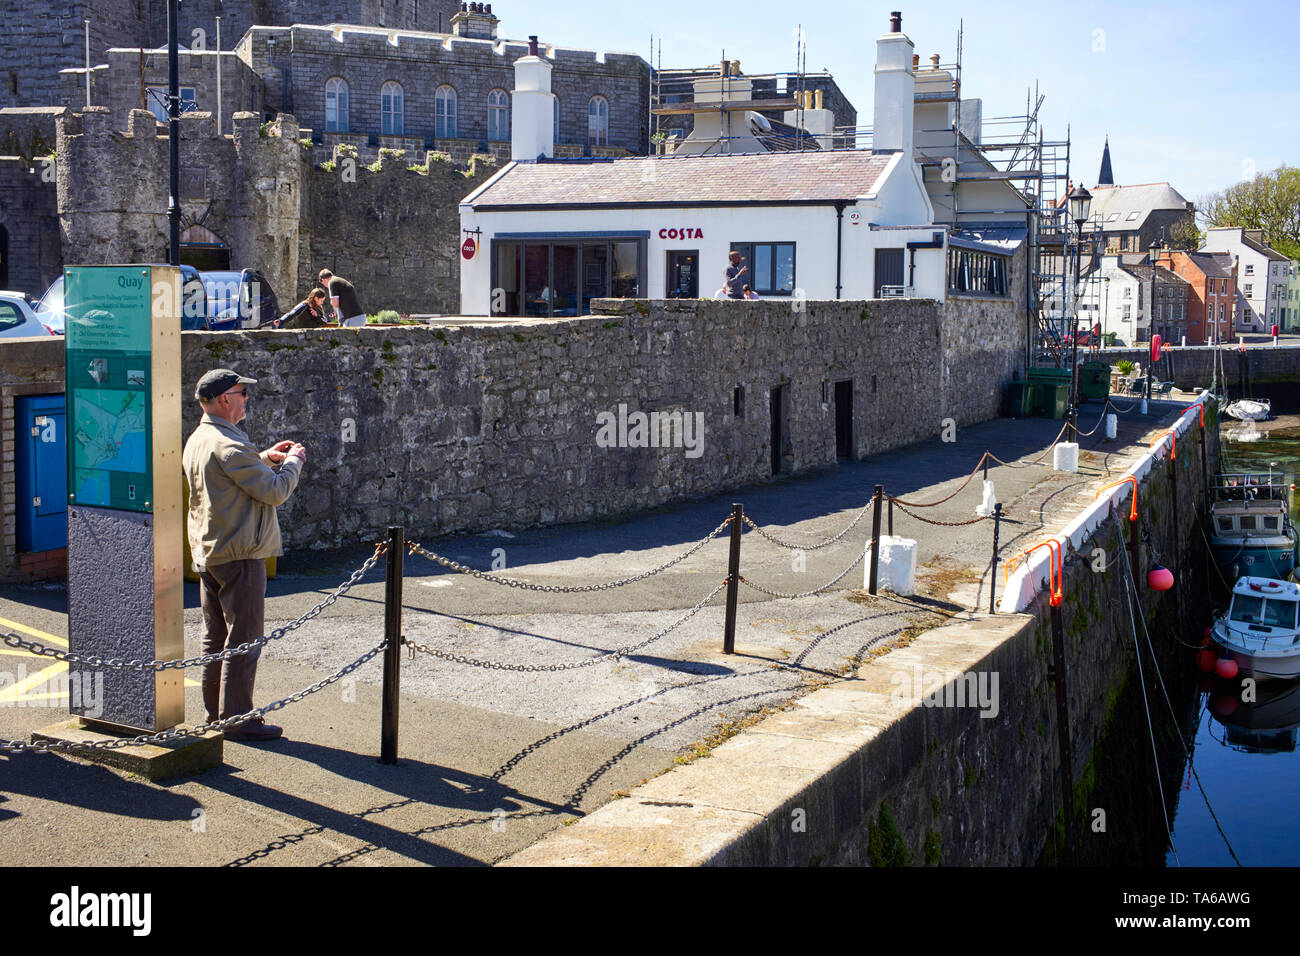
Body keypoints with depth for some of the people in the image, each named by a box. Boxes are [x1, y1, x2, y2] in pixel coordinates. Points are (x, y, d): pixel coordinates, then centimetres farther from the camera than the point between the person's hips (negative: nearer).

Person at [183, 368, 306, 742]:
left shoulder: (196, 441, 10)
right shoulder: (228, 446, -21)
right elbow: (275, 491, -20)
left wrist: (264, 458, 18)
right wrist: (293, 461, -3)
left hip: (207, 554, 10)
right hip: (239, 556, -10)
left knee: (216, 638, 16)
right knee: (243, 639, -2)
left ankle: (216, 712, 24)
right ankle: (237, 719, 3)